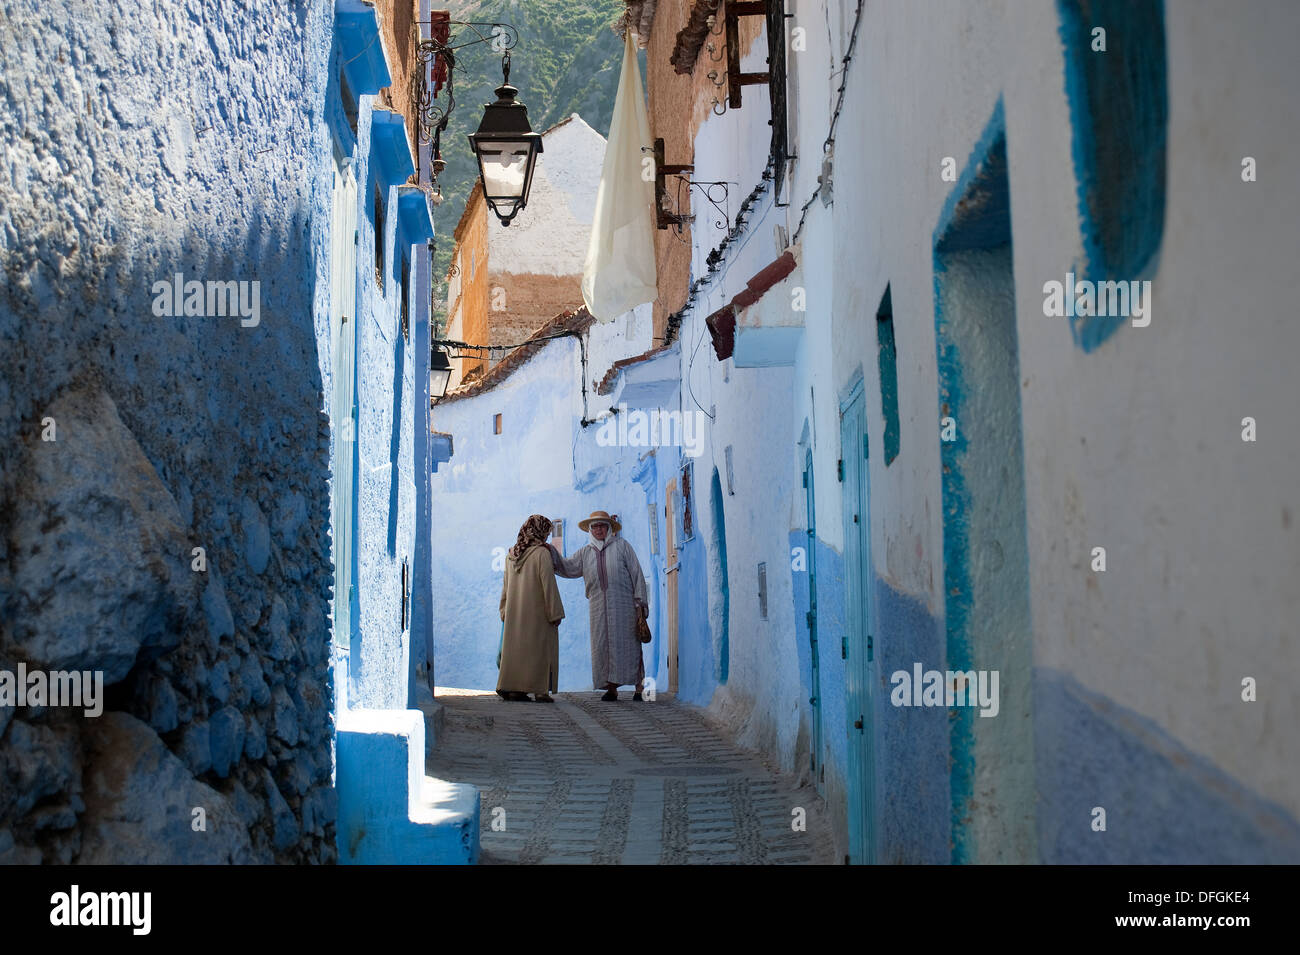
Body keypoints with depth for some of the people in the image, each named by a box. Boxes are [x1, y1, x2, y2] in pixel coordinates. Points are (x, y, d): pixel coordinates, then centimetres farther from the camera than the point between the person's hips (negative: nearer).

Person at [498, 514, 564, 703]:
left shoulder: (512, 554, 7)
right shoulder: (541, 553, -13)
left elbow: (506, 585, 11)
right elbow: (548, 584, -16)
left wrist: (505, 611, 16)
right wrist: (556, 613, -12)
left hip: (515, 612, 6)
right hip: (537, 611, -6)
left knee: (516, 647, 10)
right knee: (540, 649, 0)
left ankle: (513, 689, 8)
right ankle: (541, 691, -2)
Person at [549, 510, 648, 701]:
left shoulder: (622, 546, 7)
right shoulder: (586, 552, 17)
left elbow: (637, 574, 4)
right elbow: (569, 568, 11)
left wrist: (639, 602, -4)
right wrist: (552, 553, -3)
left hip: (624, 605, -3)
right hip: (599, 607, 3)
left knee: (628, 643, -5)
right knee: (602, 645, -2)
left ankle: (639, 687, 0)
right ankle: (611, 688, 3)